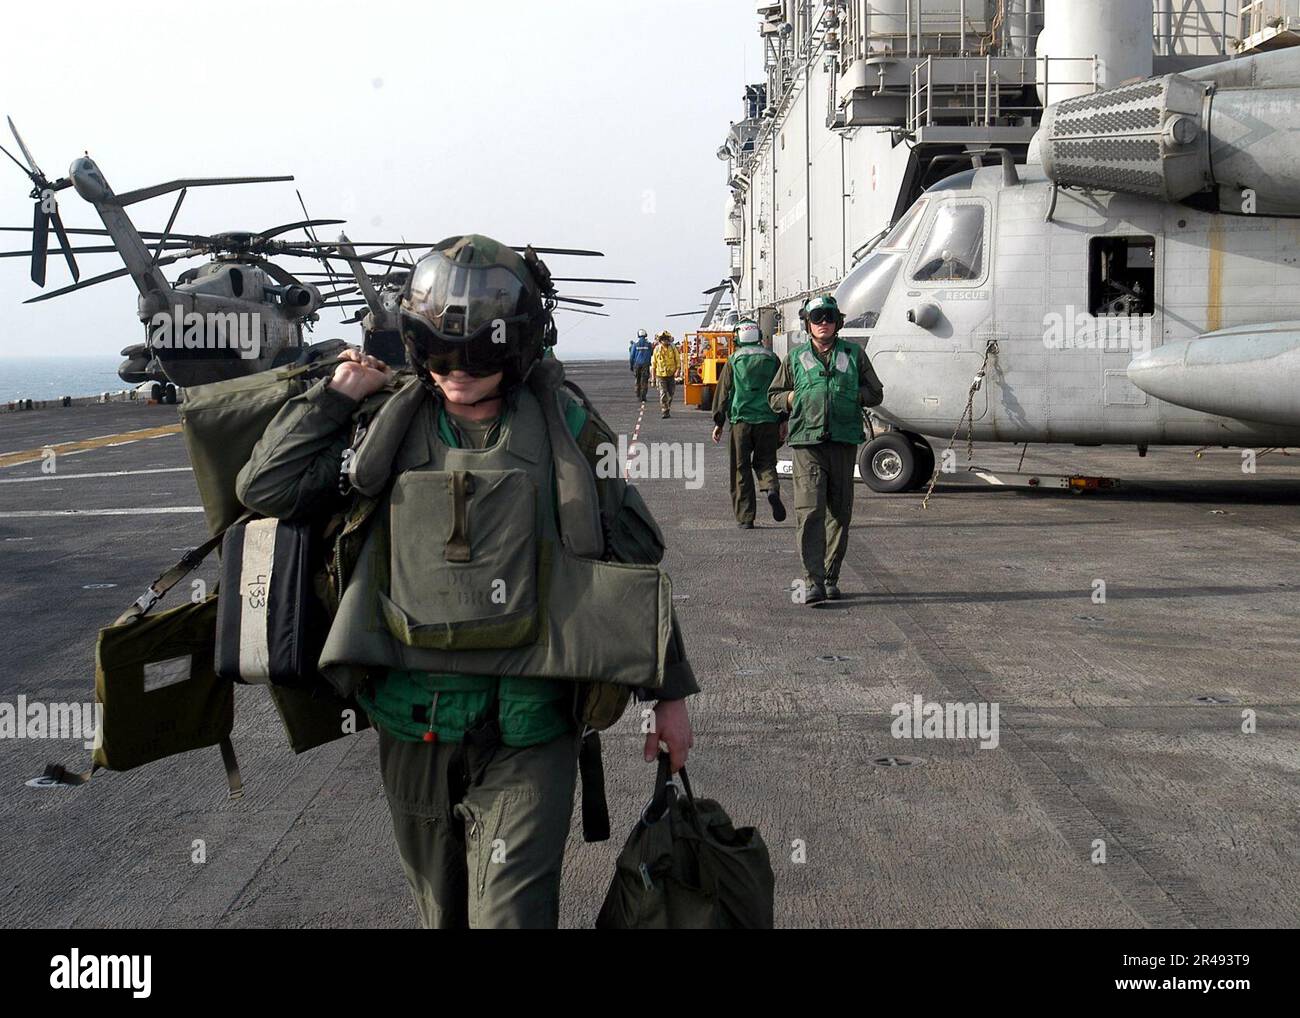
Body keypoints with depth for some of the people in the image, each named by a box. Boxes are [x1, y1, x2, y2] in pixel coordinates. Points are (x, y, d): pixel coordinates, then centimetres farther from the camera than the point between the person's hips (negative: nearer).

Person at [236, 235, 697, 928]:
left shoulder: (565, 428, -2)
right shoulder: (390, 430, 4)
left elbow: (634, 557, 3)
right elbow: (265, 489, 3)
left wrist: (670, 693, 5)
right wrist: (338, 395, 1)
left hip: (526, 732, -3)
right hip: (413, 724, 3)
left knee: (511, 913, -7)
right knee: (441, 911, 20)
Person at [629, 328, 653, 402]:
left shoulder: (635, 344, -3)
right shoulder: (649, 344, -3)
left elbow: (632, 356, 1)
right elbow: (652, 354, 9)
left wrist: (631, 365, 9)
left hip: (637, 364, 1)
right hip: (646, 365, -1)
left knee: (638, 381, 14)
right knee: (644, 381, -2)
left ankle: (638, 396, 16)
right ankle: (643, 397, -10)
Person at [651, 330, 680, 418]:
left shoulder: (673, 349, 1)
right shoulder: (657, 350, 2)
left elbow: (678, 361, 3)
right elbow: (653, 363, 9)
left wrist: (677, 370, -14)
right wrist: (653, 377, 9)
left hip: (671, 375, 1)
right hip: (661, 375, -1)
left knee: (670, 393, 10)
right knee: (663, 394, -10)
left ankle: (668, 408, 29)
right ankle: (664, 411, -8)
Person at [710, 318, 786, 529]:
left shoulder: (733, 361, 2)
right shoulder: (772, 359, 7)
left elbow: (723, 392, 3)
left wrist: (718, 423, 9)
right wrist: (783, 421, 14)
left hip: (741, 420, -1)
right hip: (768, 420, 1)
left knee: (741, 469, 5)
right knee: (765, 461, 14)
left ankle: (745, 518, 3)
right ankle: (771, 488, -19)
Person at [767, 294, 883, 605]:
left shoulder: (854, 354, 12)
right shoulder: (795, 357, 12)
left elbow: (875, 394, 16)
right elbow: (774, 396, 19)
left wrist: (850, 394, -1)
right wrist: (793, 398, 0)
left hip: (844, 442, 2)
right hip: (807, 442, -2)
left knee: (840, 512, 7)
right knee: (809, 511, -13)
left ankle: (830, 577, 18)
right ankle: (812, 581, -14)